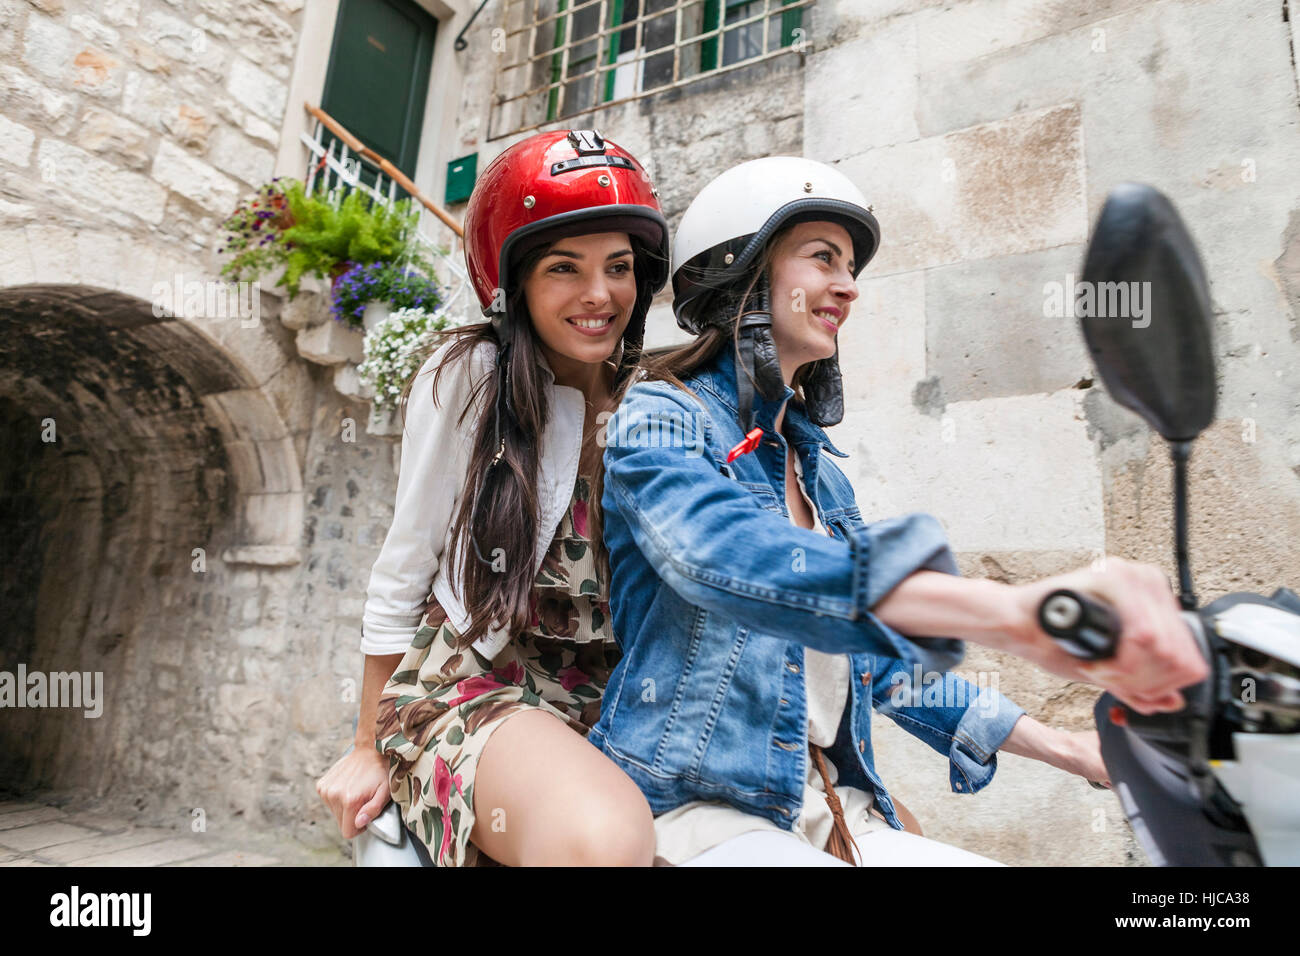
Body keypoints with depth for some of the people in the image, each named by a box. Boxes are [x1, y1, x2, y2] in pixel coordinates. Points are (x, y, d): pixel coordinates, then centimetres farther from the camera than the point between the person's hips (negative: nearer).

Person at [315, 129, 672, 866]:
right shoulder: (471, 376, -8)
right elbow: (404, 571, -3)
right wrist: (371, 750, 3)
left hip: (611, 695, 5)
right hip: (476, 684, -4)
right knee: (606, 838, -35)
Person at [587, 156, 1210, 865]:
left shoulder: (821, 471, 15)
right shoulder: (660, 417, -9)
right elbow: (724, 554, -32)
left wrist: (1068, 749, 13)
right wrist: (1013, 611, -46)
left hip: (834, 813, 7)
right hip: (696, 808, -6)